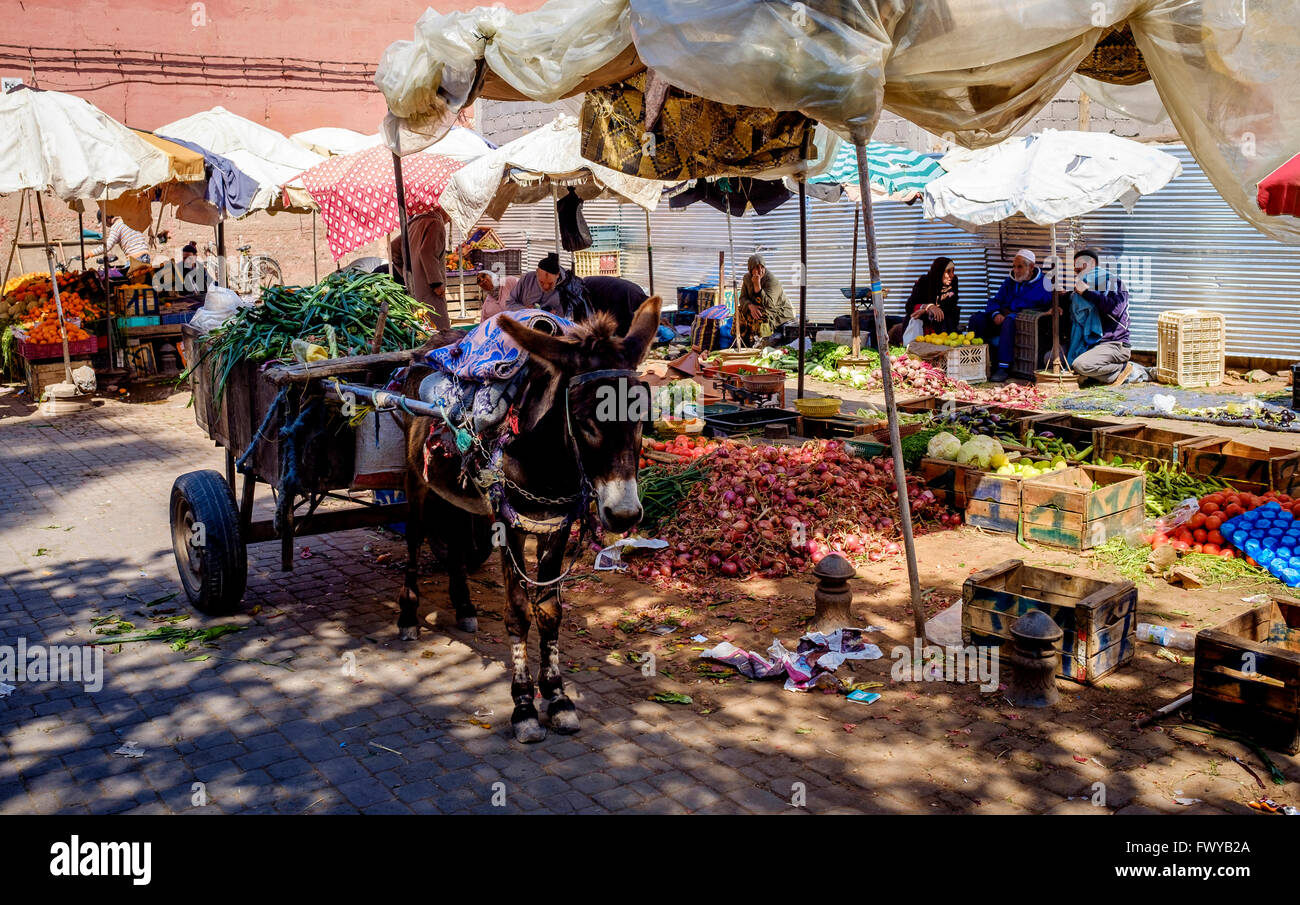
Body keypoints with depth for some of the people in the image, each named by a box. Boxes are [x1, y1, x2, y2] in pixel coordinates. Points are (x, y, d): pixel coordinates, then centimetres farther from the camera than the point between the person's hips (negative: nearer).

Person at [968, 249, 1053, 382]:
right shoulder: (1009, 281, 22)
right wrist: (996, 314, -8)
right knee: (977, 318, -20)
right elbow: (994, 302, 17)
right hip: (1002, 318, 5)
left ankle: (1003, 368, -41)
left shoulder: (1043, 283, 5)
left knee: (1009, 321, -39)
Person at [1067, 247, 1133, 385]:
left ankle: (1122, 368, -7)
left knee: (1080, 365, -32)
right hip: (1090, 344, 8)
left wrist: (1087, 292, -19)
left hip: (1114, 344, -8)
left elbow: (1115, 309, -24)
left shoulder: (1114, 282, -4)